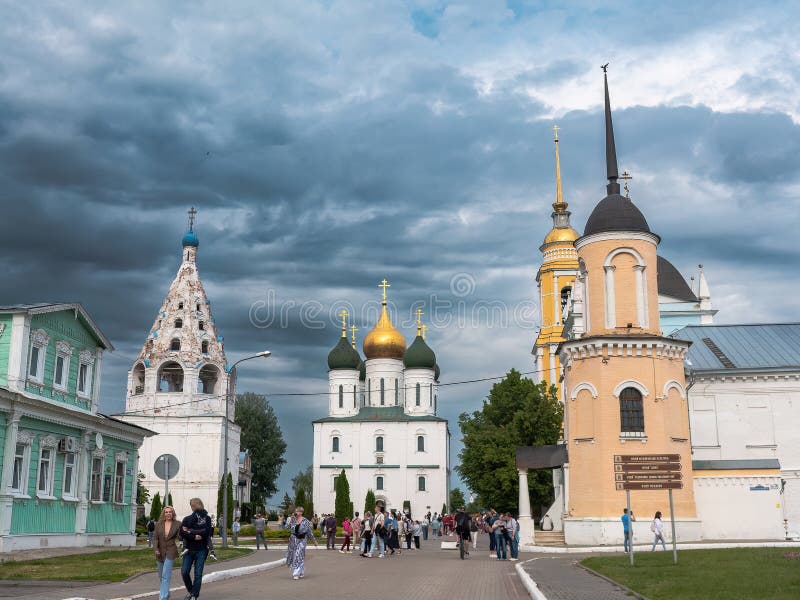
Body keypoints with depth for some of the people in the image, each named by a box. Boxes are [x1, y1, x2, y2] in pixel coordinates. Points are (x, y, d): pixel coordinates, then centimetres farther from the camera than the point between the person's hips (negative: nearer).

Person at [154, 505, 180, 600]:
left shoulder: (177, 524, -2)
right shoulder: (158, 525, 4)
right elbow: (155, 537, 2)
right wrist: (156, 549, -9)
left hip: (170, 552, -4)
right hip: (160, 552, 4)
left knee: (165, 576, -13)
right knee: (161, 576, 15)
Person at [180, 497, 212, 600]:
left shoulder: (207, 518, 1)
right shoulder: (187, 519, 6)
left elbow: (207, 532, -14)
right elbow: (182, 533, -8)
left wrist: (190, 532, -12)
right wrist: (195, 536, -17)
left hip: (201, 550, -2)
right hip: (189, 549, 2)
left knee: (198, 574, -1)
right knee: (184, 572, 0)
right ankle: (190, 591, 22)